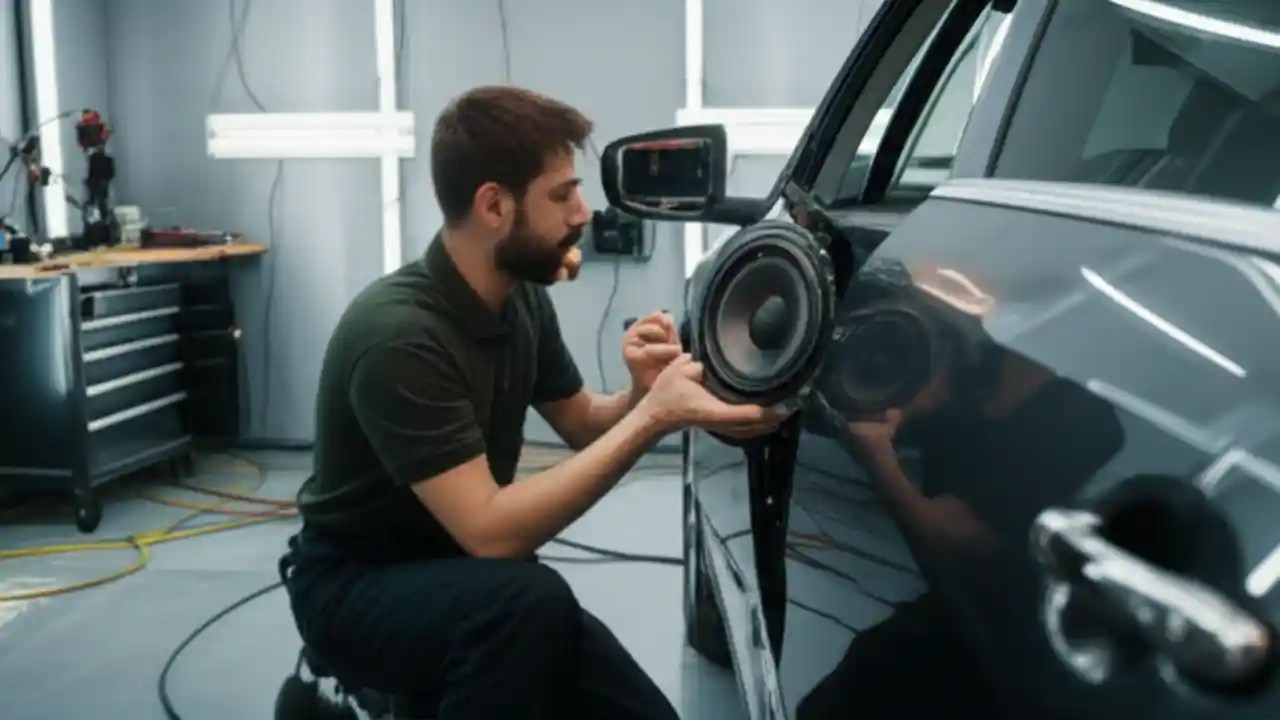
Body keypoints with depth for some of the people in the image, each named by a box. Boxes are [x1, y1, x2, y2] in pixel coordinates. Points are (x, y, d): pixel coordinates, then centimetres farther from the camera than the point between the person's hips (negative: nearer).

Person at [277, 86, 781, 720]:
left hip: (464, 571, 7)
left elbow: (584, 427, 8)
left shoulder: (522, 297, -3)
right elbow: (490, 529, -32)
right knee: (529, 596, -37)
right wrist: (653, 418, -34)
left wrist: (640, 395, -16)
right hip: (357, 586, -7)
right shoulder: (398, 335, -27)